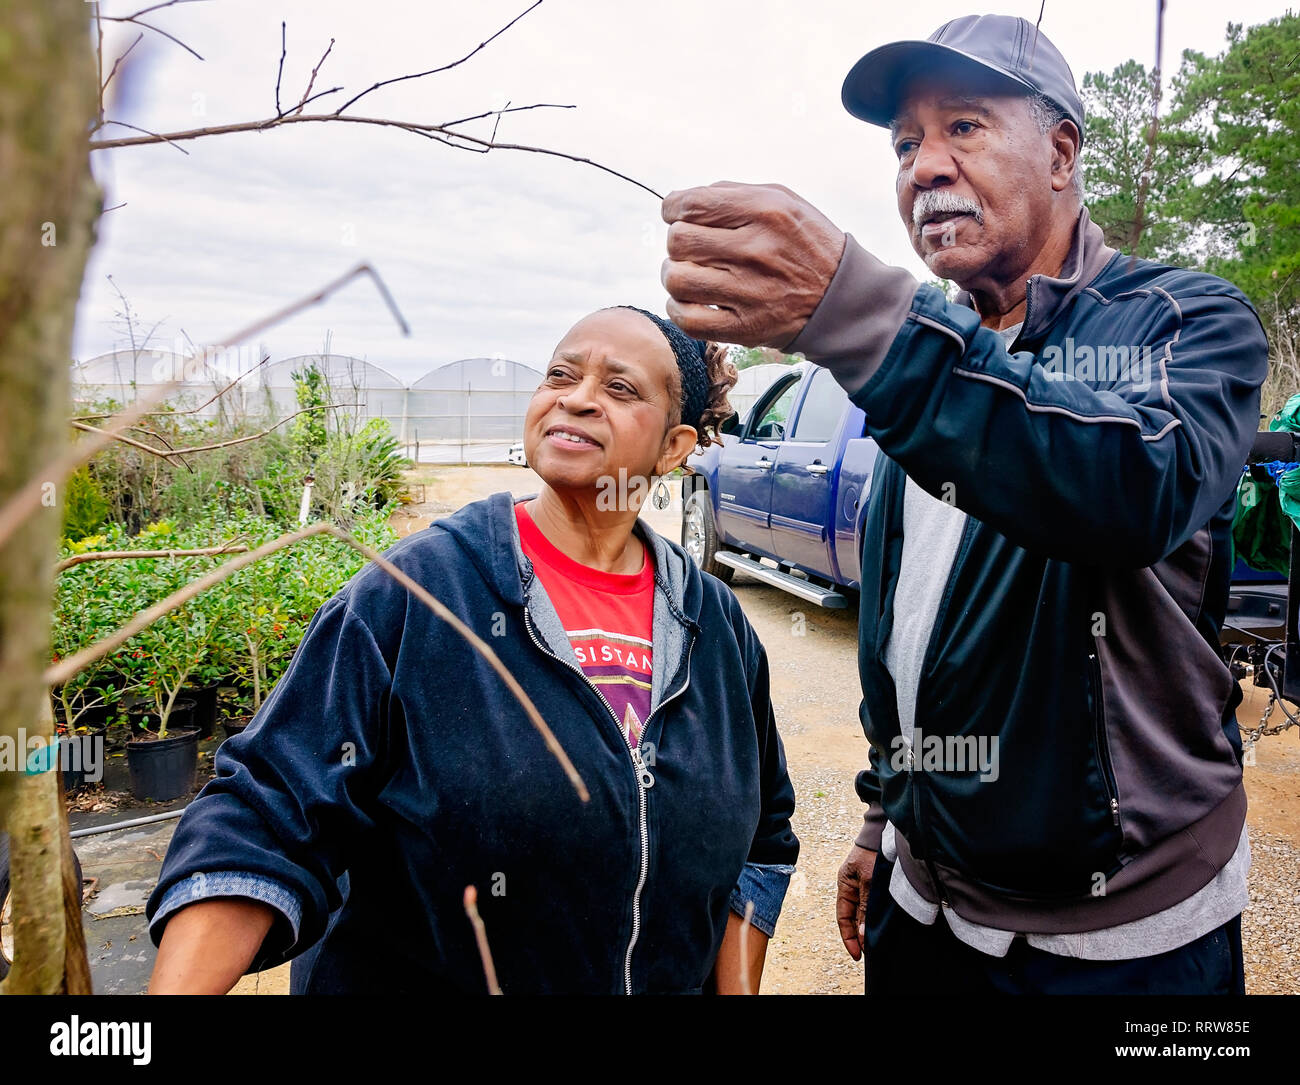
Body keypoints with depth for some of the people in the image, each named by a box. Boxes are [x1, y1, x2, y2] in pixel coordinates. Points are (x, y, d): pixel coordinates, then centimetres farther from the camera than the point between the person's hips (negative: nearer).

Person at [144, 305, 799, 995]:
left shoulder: (718, 625, -5)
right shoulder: (412, 594, -19)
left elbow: (757, 838, 5)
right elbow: (272, 811, -23)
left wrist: (737, 988, -3)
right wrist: (177, 986, -36)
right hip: (413, 975, -3)